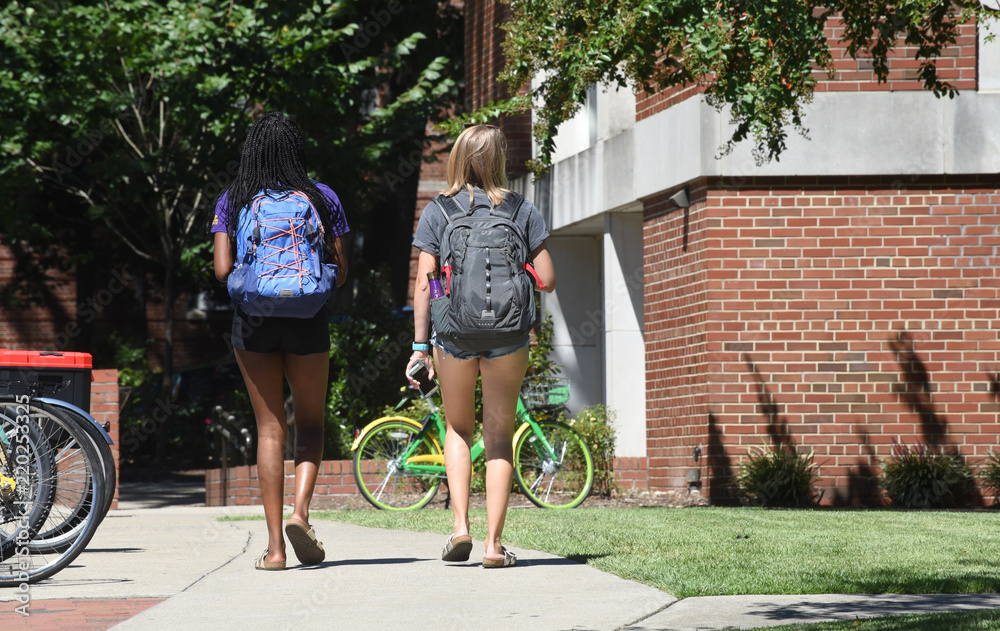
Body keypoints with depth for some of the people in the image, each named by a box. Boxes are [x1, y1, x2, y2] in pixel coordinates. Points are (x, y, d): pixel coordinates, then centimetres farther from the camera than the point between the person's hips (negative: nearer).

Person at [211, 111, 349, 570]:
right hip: (307, 321, 0)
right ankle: (301, 509, -8)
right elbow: (340, 271, 1)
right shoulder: (322, 198, 0)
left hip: (253, 321, 1)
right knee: (311, 421, 16)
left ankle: (275, 545, 2)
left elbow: (223, 271, -6)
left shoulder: (232, 202, 1)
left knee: (269, 427, 6)